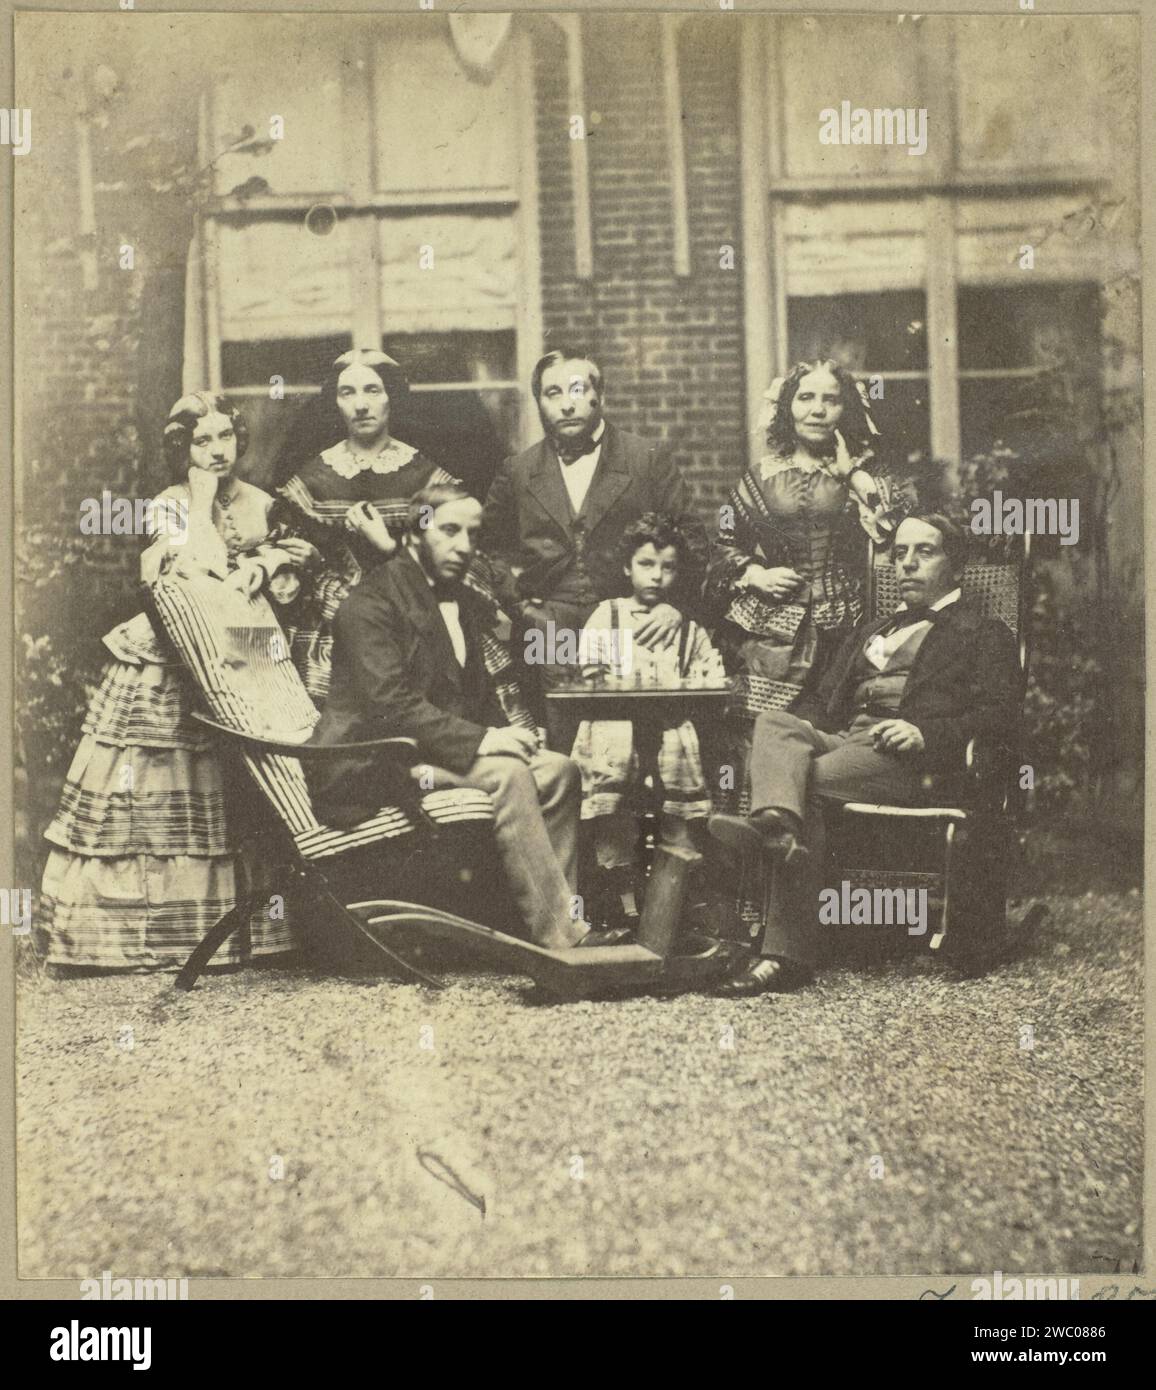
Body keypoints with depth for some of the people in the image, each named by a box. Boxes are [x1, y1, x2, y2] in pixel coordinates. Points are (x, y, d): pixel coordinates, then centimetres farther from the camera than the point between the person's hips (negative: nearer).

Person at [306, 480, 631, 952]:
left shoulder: (465, 604, 18)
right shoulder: (370, 602, -10)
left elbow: (480, 694, 21)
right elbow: (388, 703, -21)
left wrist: (504, 733, -2)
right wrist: (479, 740, -26)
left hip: (444, 748, 9)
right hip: (368, 766, -8)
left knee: (557, 770, -11)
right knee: (506, 774, -28)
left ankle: (559, 920, -16)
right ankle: (561, 936, -26)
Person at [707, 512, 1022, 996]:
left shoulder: (984, 634, 17)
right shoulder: (870, 632, 36)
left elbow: (1000, 712, 1)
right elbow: (823, 699, 28)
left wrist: (926, 733, -15)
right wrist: (801, 725, 3)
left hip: (909, 759, -5)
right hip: (840, 741, 5)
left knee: (809, 783, -31)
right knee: (775, 721, -27)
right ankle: (777, 821, -55)